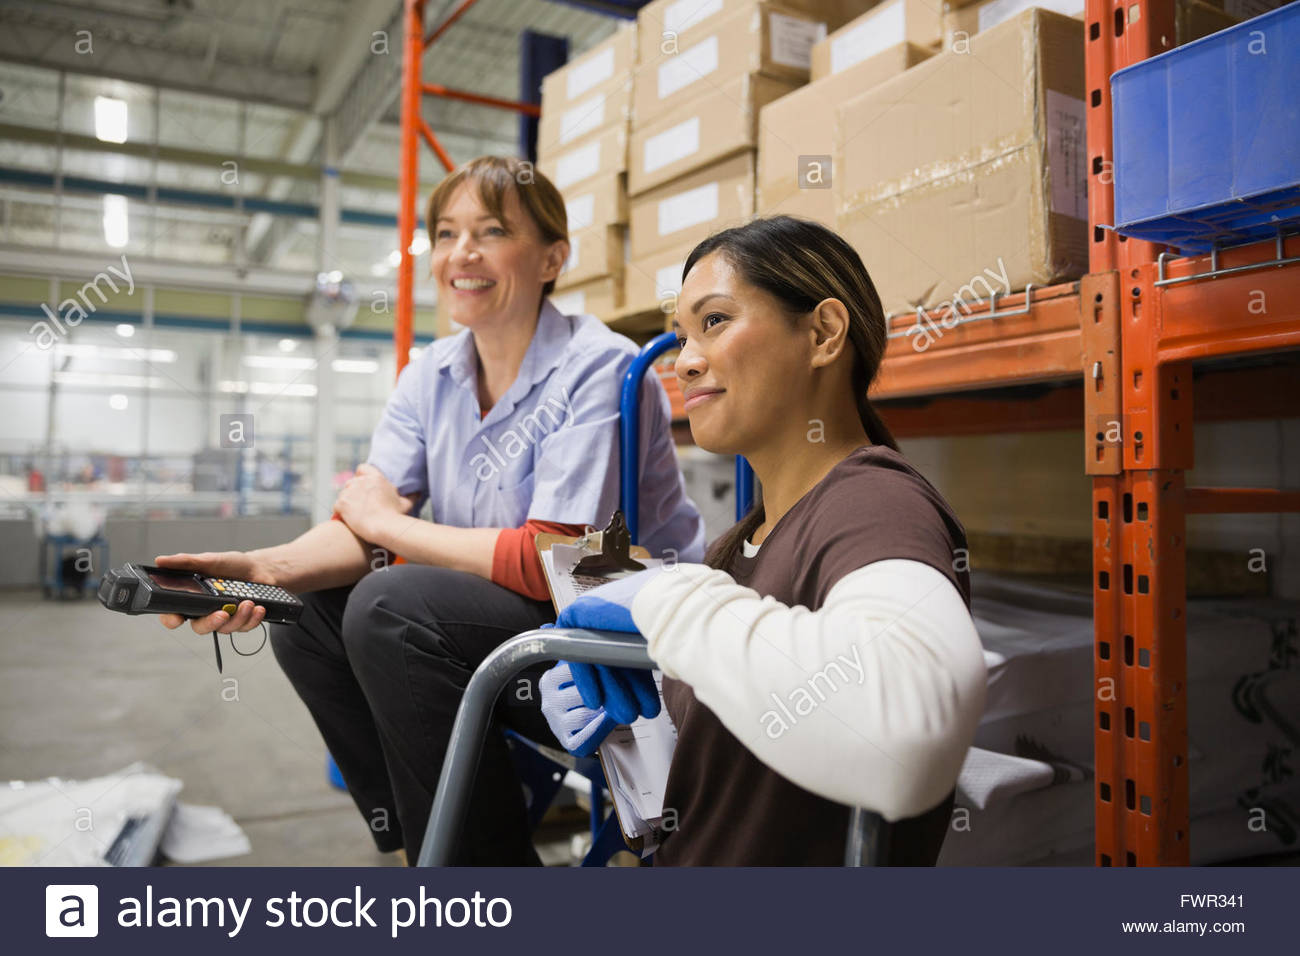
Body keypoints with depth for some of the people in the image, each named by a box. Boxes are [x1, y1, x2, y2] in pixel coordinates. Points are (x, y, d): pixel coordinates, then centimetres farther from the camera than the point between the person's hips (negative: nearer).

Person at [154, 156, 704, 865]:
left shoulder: (599, 369, -18)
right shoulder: (430, 376, 5)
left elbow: (549, 561, -24)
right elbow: (364, 526, -3)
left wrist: (389, 522, -12)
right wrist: (264, 566, -24)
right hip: (501, 618, 7)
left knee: (392, 607, -26)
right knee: (304, 611, -4)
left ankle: (487, 853, -7)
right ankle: (411, 840, 9)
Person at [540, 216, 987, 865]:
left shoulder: (875, 507, -21)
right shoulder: (744, 541, 6)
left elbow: (911, 728, -42)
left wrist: (667, 595, -30)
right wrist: (615, 695, -2)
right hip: (684, 858, 7)